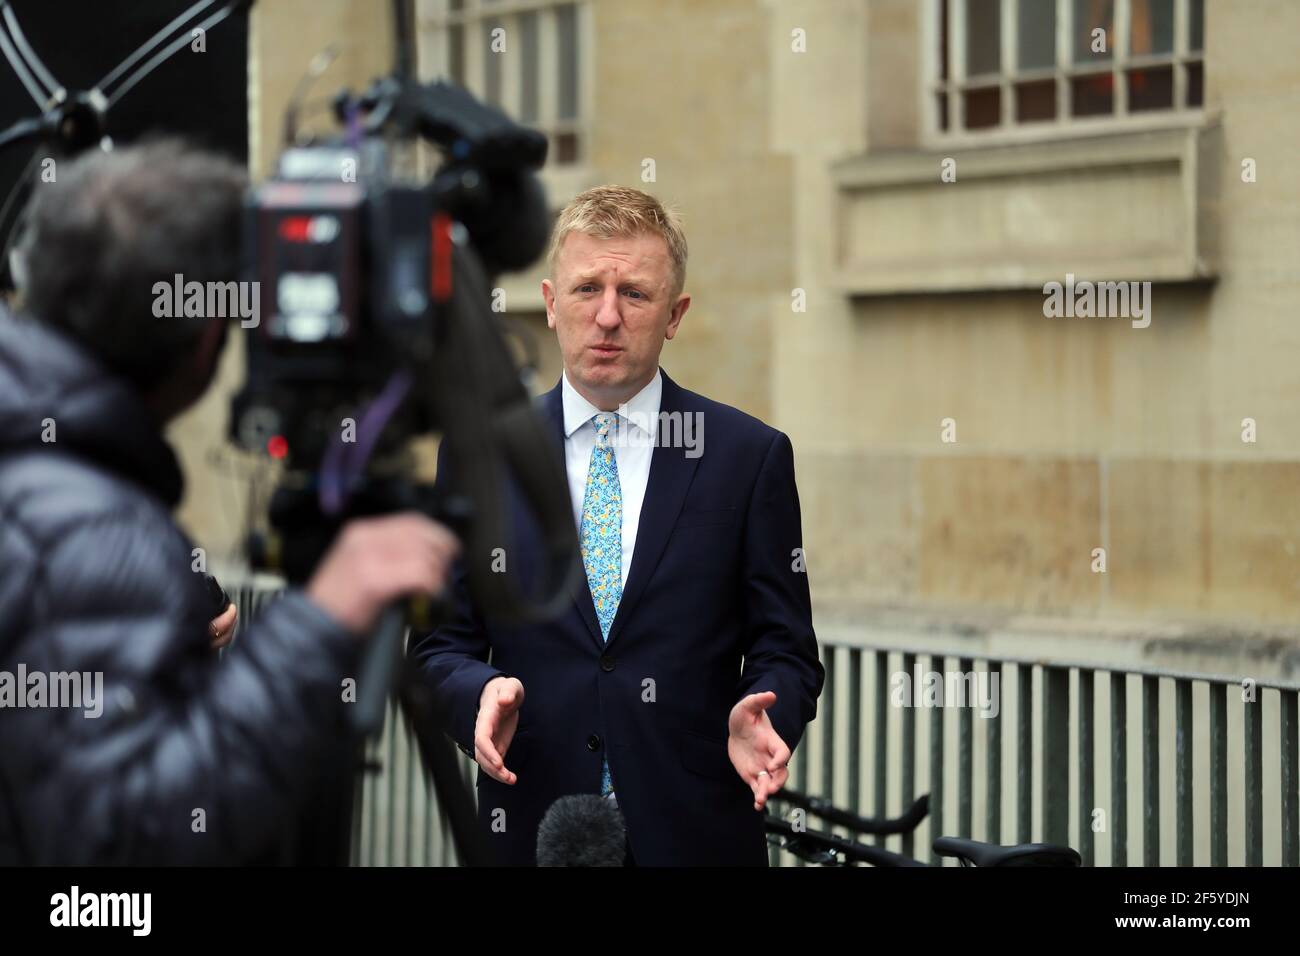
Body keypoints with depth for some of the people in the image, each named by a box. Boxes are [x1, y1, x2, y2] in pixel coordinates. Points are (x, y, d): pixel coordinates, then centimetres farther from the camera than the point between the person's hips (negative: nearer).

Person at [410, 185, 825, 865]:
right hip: (532, 828, 1)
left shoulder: (751, 457, 0)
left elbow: (787, 650, 2)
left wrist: (759, 716, -19)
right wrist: (478, 693, -16)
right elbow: (440, 645, 6)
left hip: (696, 833, -1)